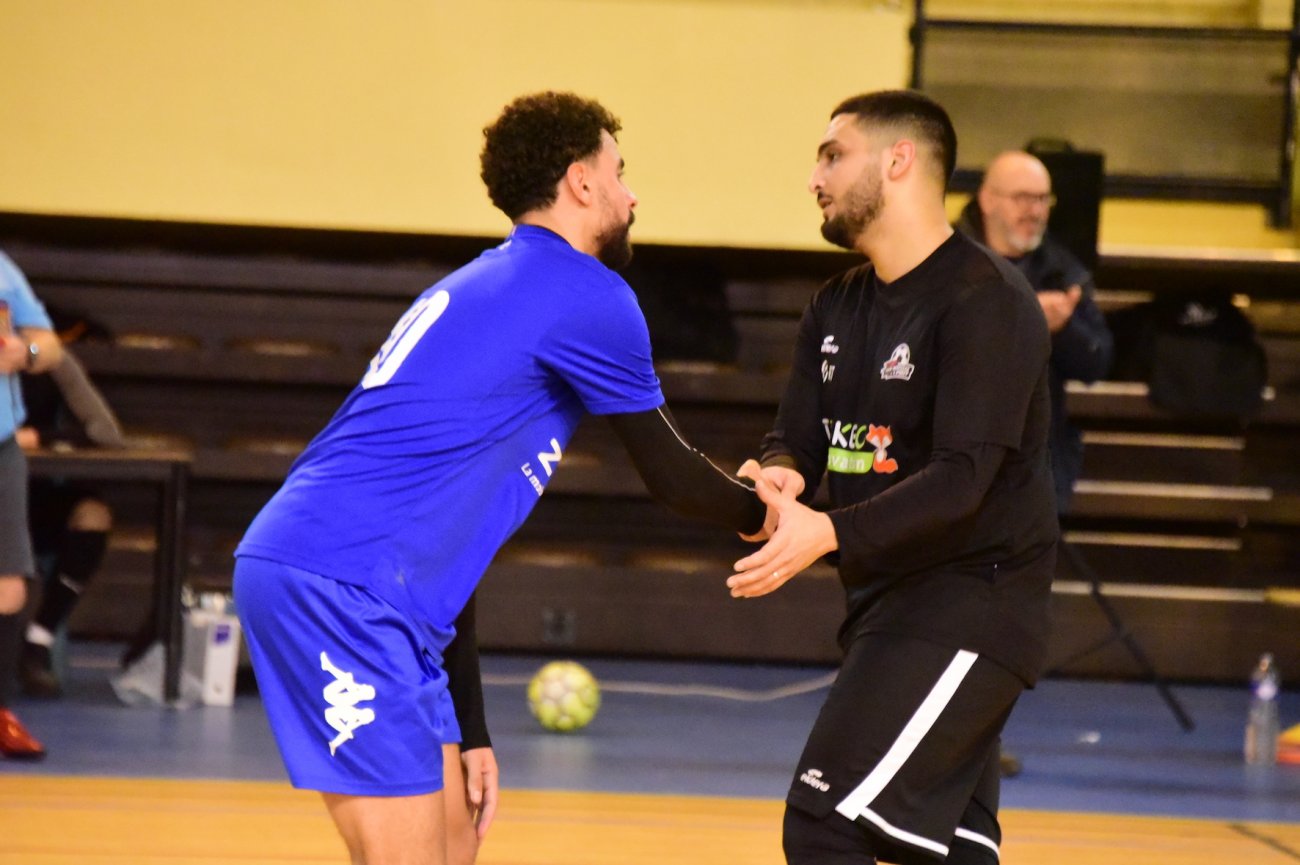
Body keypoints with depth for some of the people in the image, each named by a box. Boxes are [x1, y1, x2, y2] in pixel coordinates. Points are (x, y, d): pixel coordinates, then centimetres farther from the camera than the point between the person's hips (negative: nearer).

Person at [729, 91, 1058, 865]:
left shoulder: (985, 300, -14)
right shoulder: (838, 309, 14)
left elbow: (962, 480, -23)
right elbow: (797, 439, 7)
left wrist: (829, 533, -34)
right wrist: (780, 477, -18)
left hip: (971, 605, -9)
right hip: (890, 605, 9)